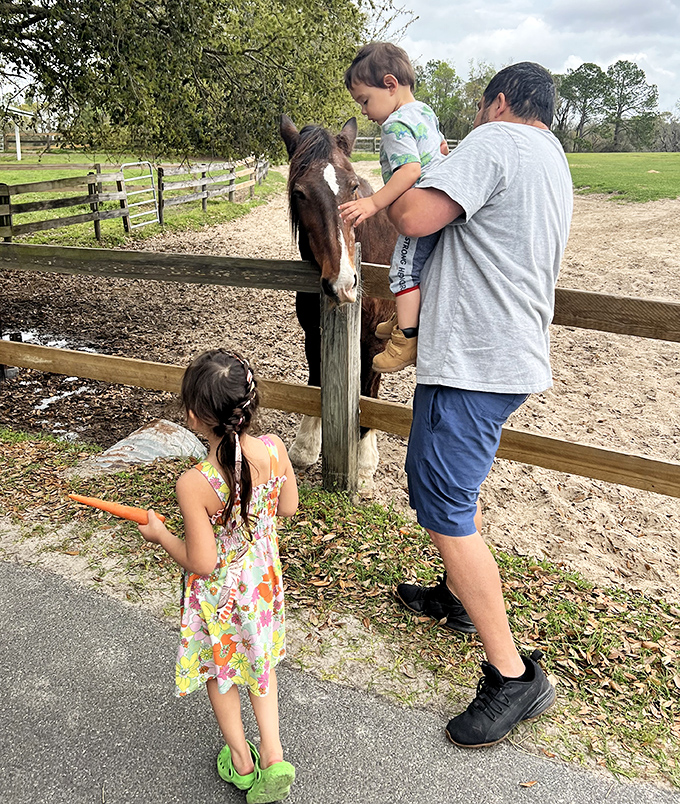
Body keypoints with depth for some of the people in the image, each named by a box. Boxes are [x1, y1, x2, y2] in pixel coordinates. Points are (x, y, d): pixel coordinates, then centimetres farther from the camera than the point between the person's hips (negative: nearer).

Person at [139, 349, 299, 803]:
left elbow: (201, 563, -24)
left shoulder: (194, 485, -33)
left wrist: (159, 535, -8)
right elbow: (289, 508, -3)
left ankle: (241, 760, 44)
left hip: (220, 592, -4)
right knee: (259, 662, 30)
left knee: (220, 670, 25)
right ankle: (272, 755, 30)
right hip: (264, 577, 4)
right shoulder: (274, 450, -20)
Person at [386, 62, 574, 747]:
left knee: (444, 509, -7)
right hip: (511, 356, 11)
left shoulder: (497, 139, -9)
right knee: (451, 480, 25)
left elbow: (413, 217, -20)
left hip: (473, 361, -11)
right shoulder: (553, 161, 22)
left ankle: (512, 676, 2)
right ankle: (460, 598, 41)